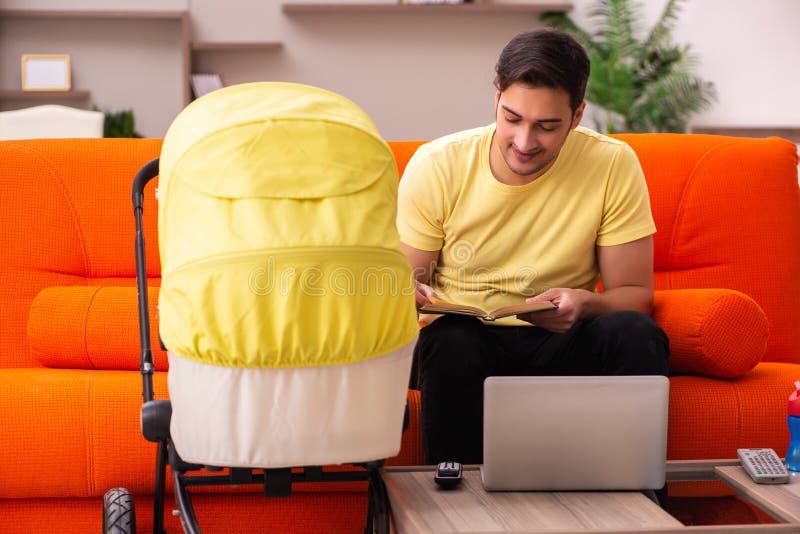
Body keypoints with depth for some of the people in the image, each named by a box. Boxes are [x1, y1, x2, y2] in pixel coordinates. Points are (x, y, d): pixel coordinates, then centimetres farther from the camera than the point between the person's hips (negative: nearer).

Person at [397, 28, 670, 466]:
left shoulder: (614, 166, -8)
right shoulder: (436, 166, -8)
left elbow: (634, 294, -3)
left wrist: (584, 304, -26)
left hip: (561, 343, 1)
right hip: (463, 338, 0)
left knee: (633, 332, -29)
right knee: (450, 340, -35)